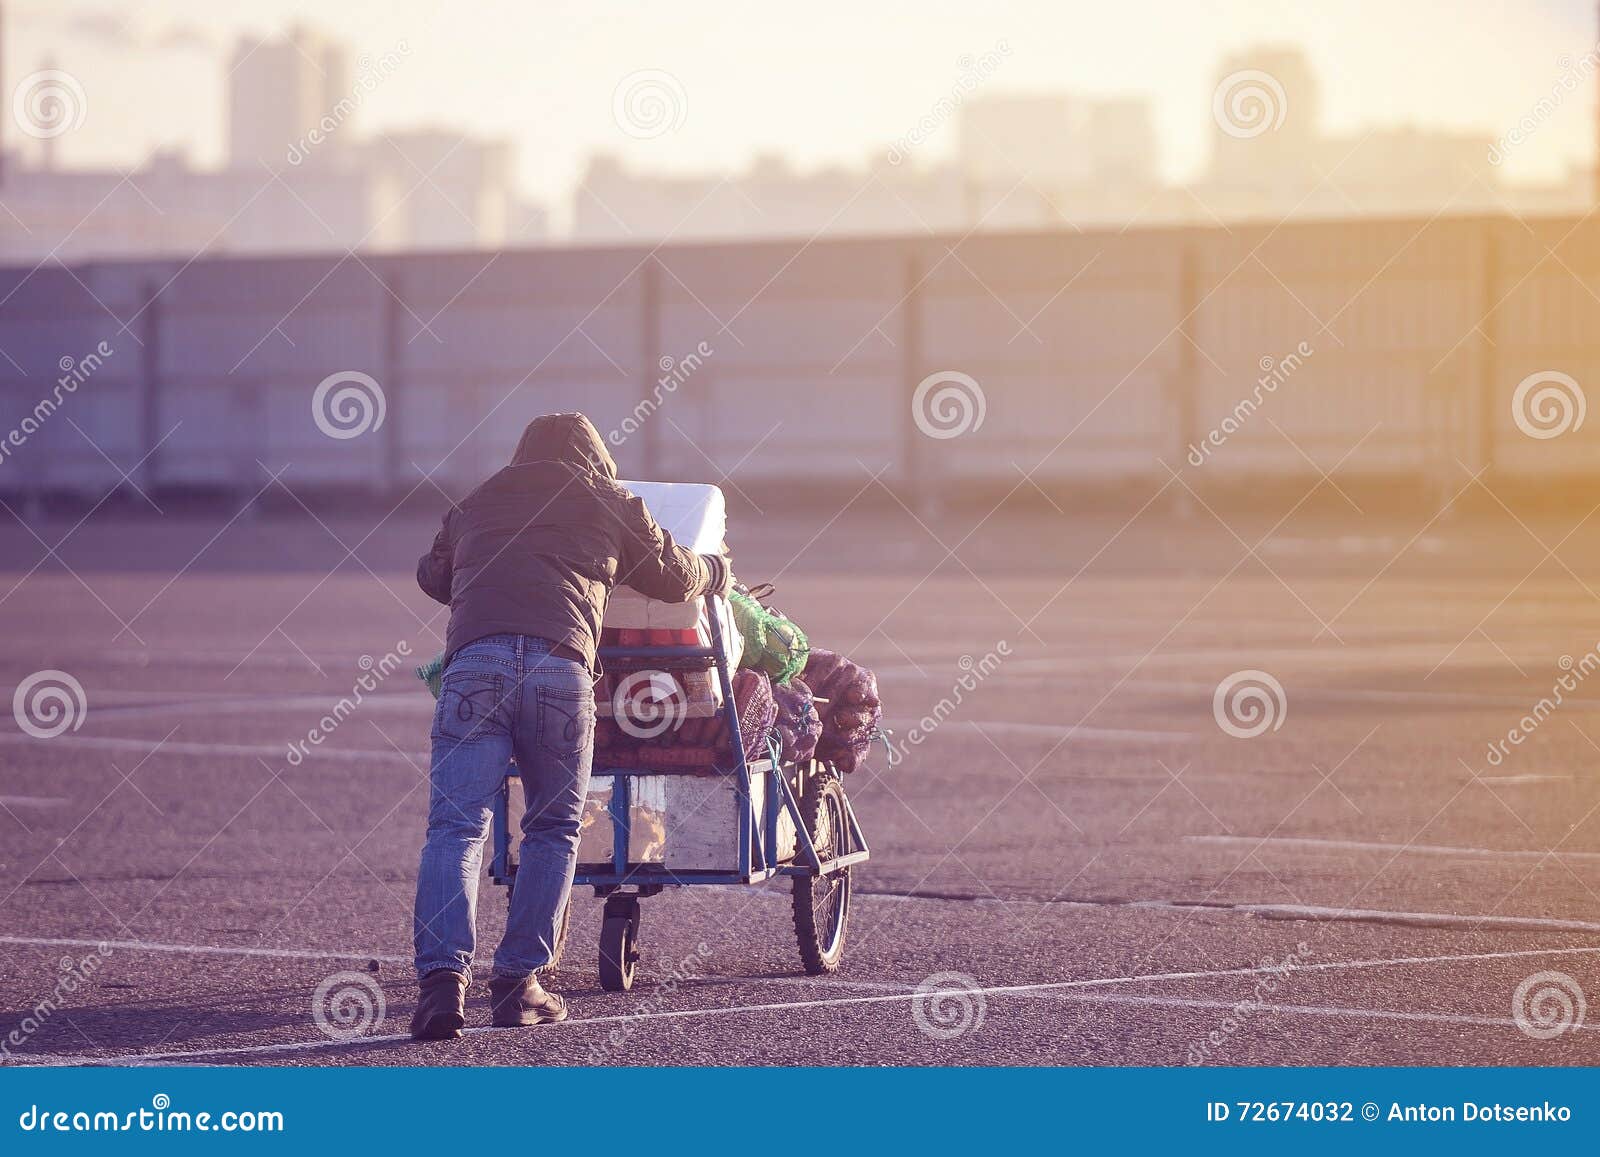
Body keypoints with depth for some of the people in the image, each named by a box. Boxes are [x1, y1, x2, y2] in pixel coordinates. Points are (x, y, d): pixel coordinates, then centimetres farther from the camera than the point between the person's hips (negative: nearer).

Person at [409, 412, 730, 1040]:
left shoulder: (474, 504, 30)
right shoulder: (610, 501, 24)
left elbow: (432, 575, 47)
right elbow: (674, 576, 36)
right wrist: (716, 571, 59)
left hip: (473, 662, 1)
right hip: (562, 666, -1)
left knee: (454, 827, -3)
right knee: (552, 829, 14)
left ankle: (443, 976, -21)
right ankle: (519, 981, 9)